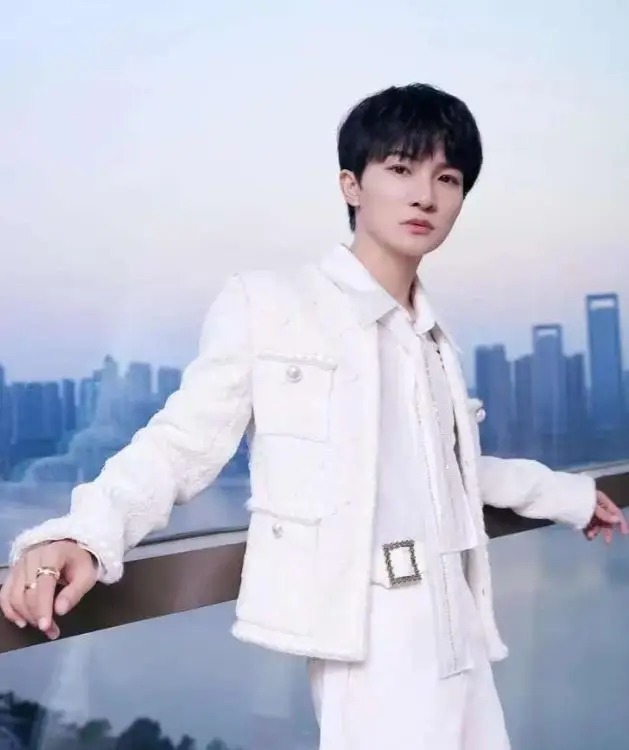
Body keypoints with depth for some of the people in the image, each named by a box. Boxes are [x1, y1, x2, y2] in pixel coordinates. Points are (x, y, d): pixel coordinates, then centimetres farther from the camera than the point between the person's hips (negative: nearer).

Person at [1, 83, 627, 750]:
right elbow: (182, 443, -10)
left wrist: (567, 494, 40)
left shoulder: (434, 337, 16)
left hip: (458, 629, 7)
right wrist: (83, 533, -27)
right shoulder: (267, 305, -5)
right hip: (370, 636, -7)